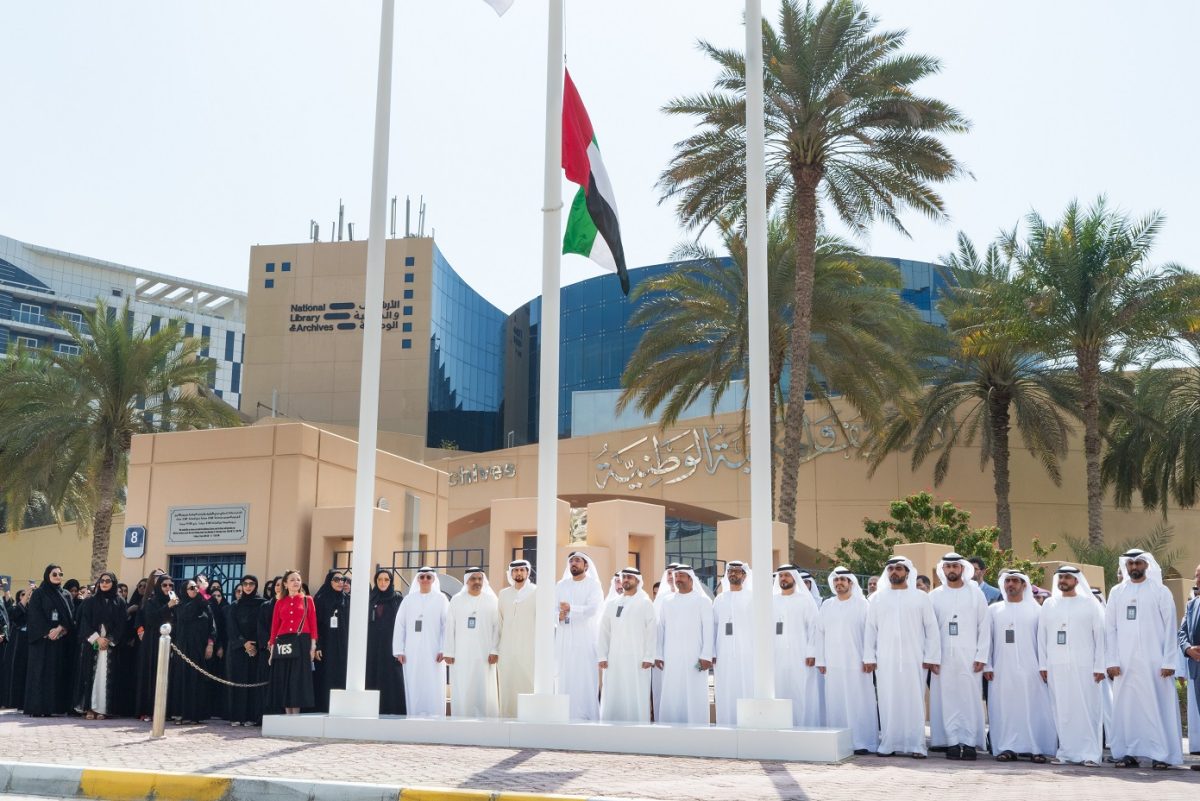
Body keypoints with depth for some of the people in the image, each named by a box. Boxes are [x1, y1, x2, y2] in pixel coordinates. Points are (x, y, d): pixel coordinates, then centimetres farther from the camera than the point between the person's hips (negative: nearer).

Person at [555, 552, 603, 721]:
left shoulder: (593, 585, 3)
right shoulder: (561, 586, 16)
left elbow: (593, 609, -12)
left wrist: (571, 609, -26)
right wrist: (557, 616, -16)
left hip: (585, 641, -4)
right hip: (564, 640, 4)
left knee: (585, 680, -9)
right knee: (564, 679, -1)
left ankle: (587, 717, -6)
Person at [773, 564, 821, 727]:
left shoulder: (805, 600, 5)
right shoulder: (771, 601, 13)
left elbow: (813, 627, 0)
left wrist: (811, 653, -9)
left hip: (800, 657, -2)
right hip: (776, 657, 3)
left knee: (801, 694, -5)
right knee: (778, 692, -1)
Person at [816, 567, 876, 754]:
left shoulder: (862, 604, 3)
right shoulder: (827, 606, 13)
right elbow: (820, 633, 11)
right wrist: (820, 660, 4)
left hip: (856, 663, -3)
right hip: (833, 664, 3)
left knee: (859, 703, -5)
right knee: (835, 703, 2)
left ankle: (862, 742, -1)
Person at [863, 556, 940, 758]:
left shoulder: (920, 597, 7)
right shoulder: (878, 597, 10)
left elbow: (932, 628, 4)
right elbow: (870, 628, 9)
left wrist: (932, 657, -3)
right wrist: (869, 657, 2)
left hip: (914, 659, -1)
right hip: (885, 660, 1)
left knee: (914, 701, -3)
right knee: (888, 702, -1)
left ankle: (916, 745, 0)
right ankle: (888, 743, 4)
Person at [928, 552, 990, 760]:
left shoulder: (975, 593, 6)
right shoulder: (935, 596, 9)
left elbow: (984, 626, 3)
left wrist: (981, 656, -4)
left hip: (969, 657, -1)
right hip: (944, 657, 1)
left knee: (970, 699, -3)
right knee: (947, 699, 0)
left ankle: (970, 743, 1)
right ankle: (952, 742, 5)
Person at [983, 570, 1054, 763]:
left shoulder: (1036, 610, 8)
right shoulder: (993, 610, 11)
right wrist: (987, 665, 0)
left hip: (1029, 670, -1)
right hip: (1002, 671, 1)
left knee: (1033, 708, -4)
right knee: (1004, 708, -1)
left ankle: (1036, 748, 1)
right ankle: (1007, 747, 3)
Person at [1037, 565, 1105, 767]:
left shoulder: (1090, 604, 4)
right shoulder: (1049, 604, 13)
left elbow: (1100, 636, 0)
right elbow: (1042, 635, 12)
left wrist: (1099, 666, -6)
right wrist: (1042, 665, 6)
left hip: (1083, 666, -3)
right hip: (1056, 666, 3)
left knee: (1086, 709, -5)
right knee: (1061, 710, 2)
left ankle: (1090, 753, -1)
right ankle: (1066, 752, 8)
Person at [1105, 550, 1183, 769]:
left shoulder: (1161, 592, 3)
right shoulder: (1117, 592, 10)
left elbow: (1170, 629, 0)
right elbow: (1110, 628, 8)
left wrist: (1169, 662, -7)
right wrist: (1112, 661, 0)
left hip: (1154, 662, -2)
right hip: (1124, 663, 2)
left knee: (1158, 705, -3)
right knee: (1125, 706, 1)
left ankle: (1161, 754, 3)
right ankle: (1128, 752, 7)